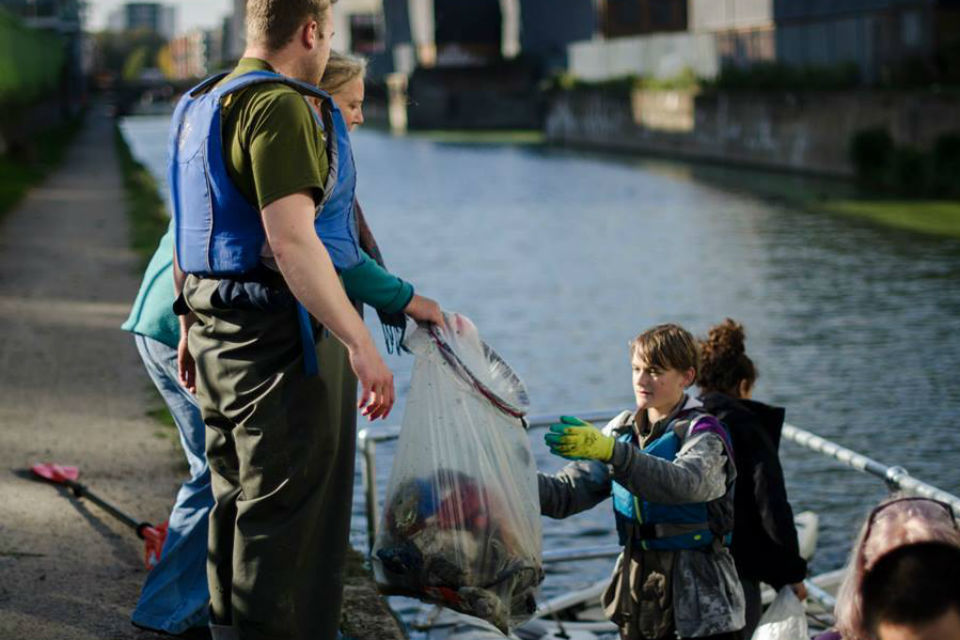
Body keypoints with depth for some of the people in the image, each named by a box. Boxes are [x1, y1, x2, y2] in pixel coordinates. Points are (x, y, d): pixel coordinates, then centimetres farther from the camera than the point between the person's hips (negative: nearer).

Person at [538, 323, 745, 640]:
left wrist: (612, 451, -45)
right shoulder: (622, 430, 9)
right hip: (637, 586, 6)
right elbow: (566, 493, 2)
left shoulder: (703, 433, -10)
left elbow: (684, 483, -33)